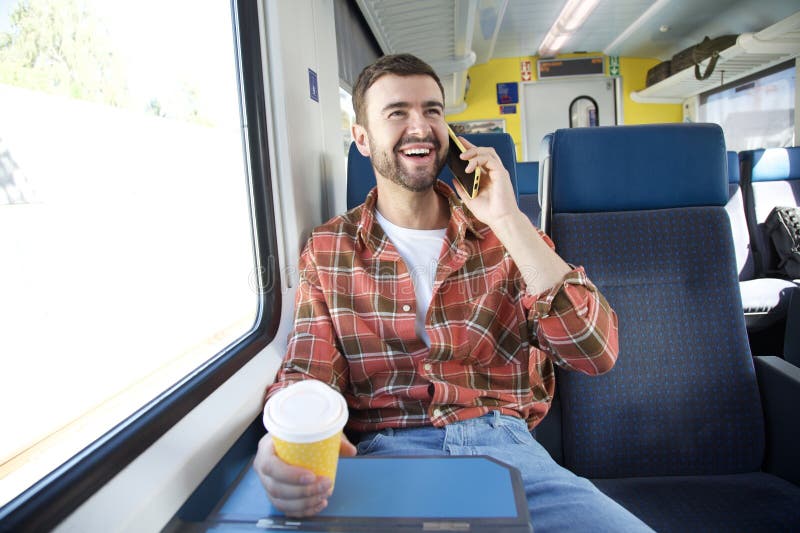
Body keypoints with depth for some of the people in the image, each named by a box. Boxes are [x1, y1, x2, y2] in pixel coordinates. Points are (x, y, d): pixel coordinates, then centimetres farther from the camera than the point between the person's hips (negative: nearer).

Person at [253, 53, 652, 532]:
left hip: (504, 444, 2)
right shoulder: (328, 252, 6)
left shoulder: (503, 232, 5)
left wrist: (508, 220, -12)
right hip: (385, 450, -1)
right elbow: (308, 375, 0)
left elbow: (597, 353, -5)